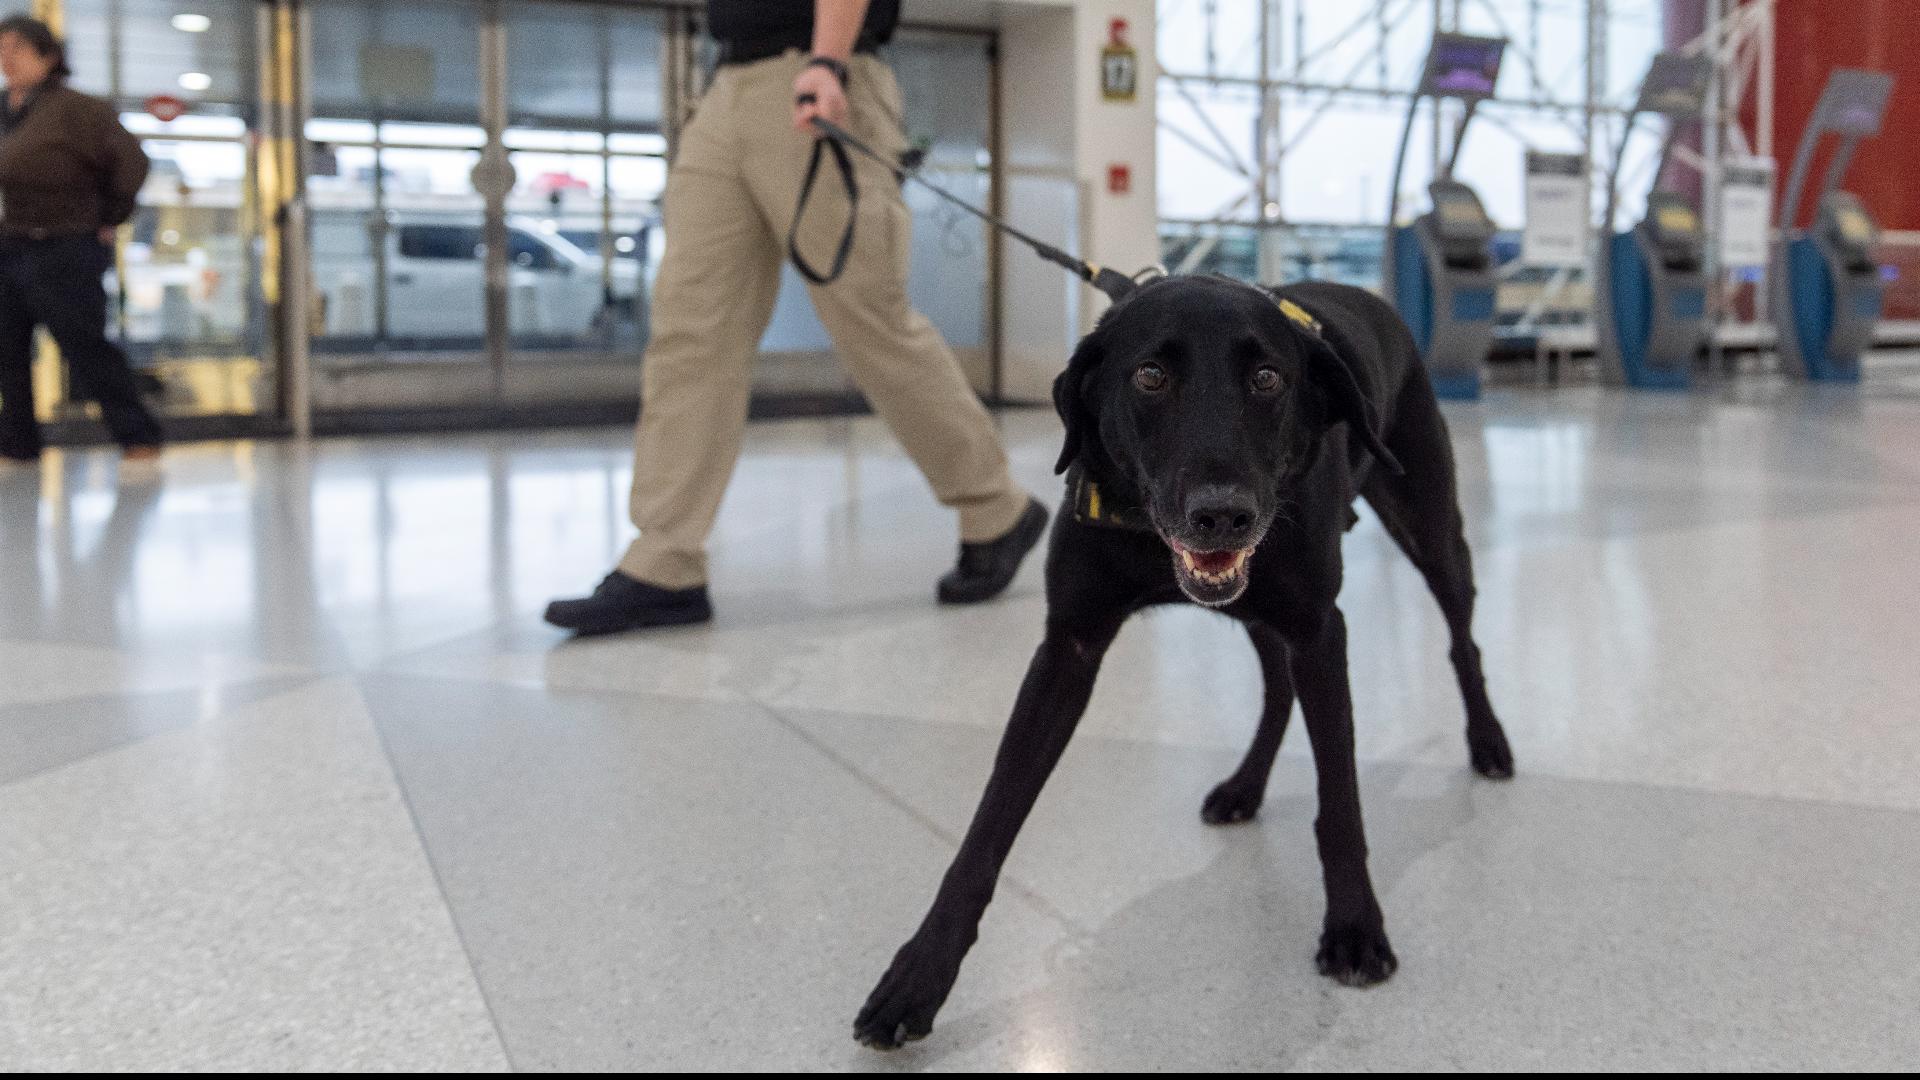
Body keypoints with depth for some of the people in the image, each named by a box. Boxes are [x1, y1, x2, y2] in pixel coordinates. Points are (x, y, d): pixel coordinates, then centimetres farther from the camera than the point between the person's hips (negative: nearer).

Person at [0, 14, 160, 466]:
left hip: (62, 254, -8)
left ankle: (138, 437, 2)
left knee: (87, 350, -6)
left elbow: (130, 160, -14)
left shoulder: (72, 109, -12)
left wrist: (108, 220, -7)